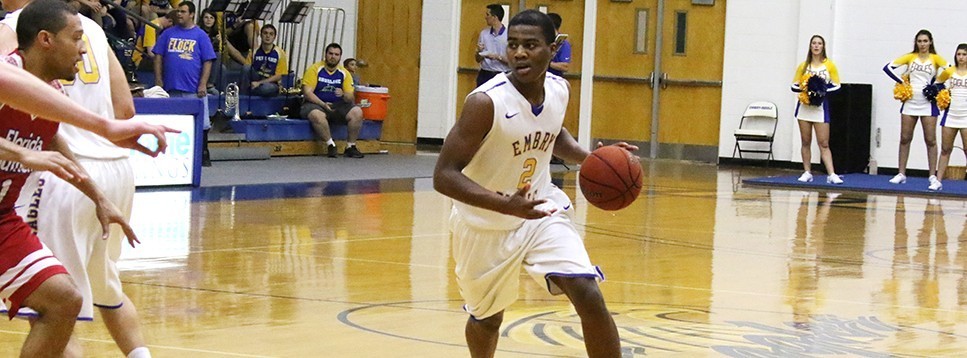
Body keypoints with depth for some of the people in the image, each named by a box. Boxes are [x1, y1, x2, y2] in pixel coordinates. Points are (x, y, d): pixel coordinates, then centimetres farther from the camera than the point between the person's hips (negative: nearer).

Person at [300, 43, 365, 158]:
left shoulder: (344, 74, 5)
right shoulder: (315, 69, -6)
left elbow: (350, 98, 1)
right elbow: (307, 92, -14)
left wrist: (343, 95, -24)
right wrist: (323, 104, -26)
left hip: (337, 105, 4)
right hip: (315, 104, -4)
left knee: (357, 112, -21)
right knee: (317, 115, -39)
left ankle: (350, 147, -10)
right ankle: (330, 145, -21)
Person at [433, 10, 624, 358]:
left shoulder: (559, 89, -8)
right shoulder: (486, 102, -27)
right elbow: (444, 175, -28)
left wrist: (590, 158, -5)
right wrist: (505, 205, -42)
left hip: (542, 211, 3)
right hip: (487, 224, -3)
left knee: (590, 298, -14)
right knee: (487, 316, 17)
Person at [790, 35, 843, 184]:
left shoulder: (829, 65, 2)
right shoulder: (803, 66, 8)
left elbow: (836, 86, 2)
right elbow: (794, 86, 8)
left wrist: (822, 90, -15)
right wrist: (803, 88, -13)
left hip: (821, 107, -2)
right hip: (804, 106, 2)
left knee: (824, 144, -8)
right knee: (806, 142, 5)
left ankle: (831, 175, -12)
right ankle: (807, 172, 11)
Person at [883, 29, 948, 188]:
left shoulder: (935, 58, 0)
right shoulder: (910, 57, 7)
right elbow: (888, 67, 3)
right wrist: (902, 81, -2)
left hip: (928, 103, -3)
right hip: (910, 102, 3)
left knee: (930, 140, -1)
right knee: (905, 139, 5)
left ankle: (933, 176, 2)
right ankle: (901, 174, 12)